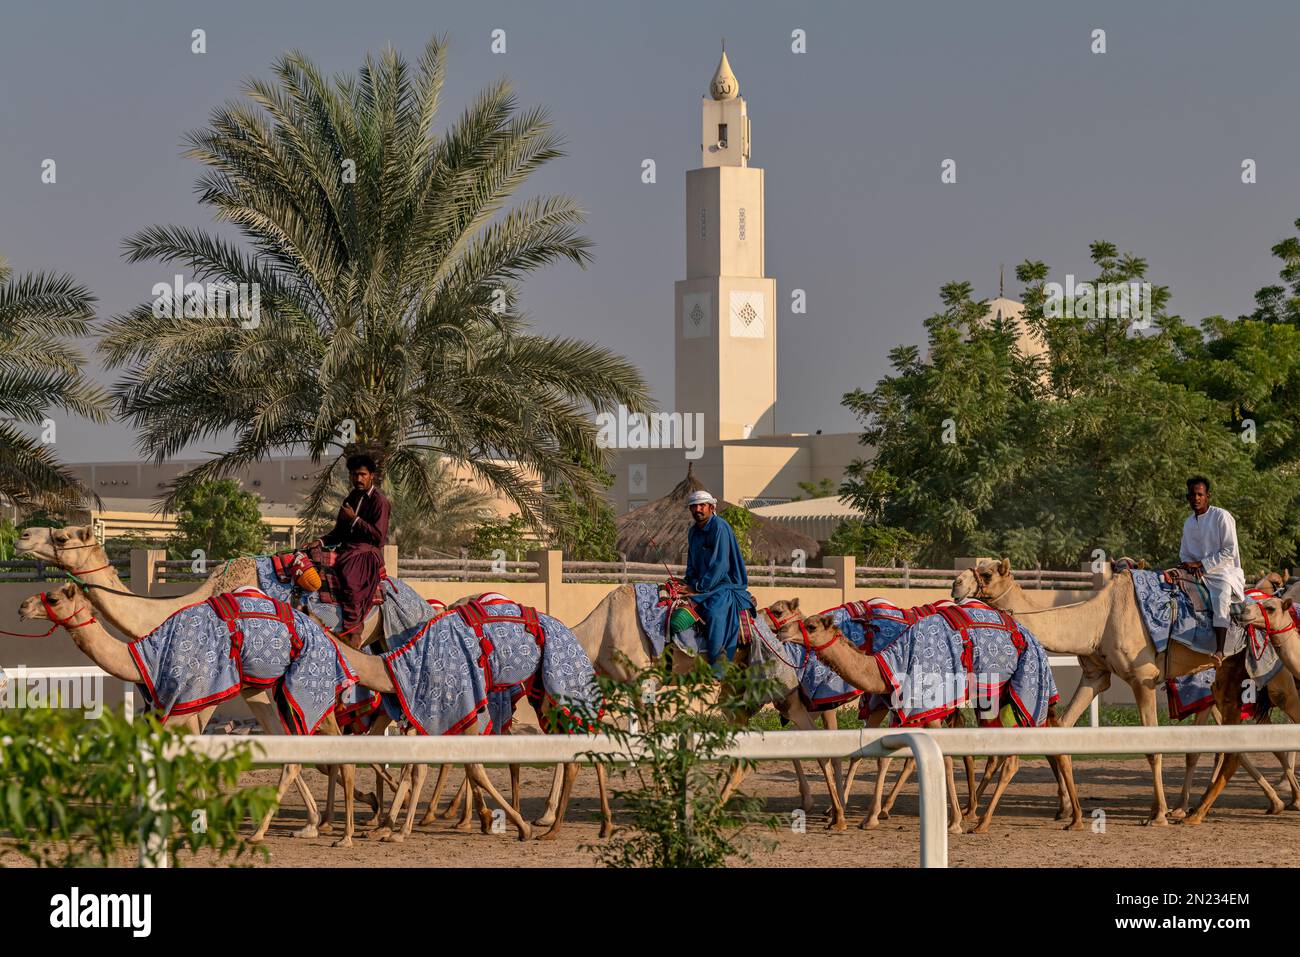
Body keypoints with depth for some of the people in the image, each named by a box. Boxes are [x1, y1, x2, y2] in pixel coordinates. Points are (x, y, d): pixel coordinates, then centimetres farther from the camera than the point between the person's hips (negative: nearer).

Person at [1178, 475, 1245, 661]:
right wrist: (1191, 565, -5)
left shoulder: (1222, 517, -8)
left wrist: (1202, 564, -16)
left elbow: (1229, 552, -12)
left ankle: (1219, 651, -41)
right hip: (1198, 574, 8)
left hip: (1223, 571, -8)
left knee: (1221, 598, -35)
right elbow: (1184, 553, 20)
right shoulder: (1189, 523, 13)